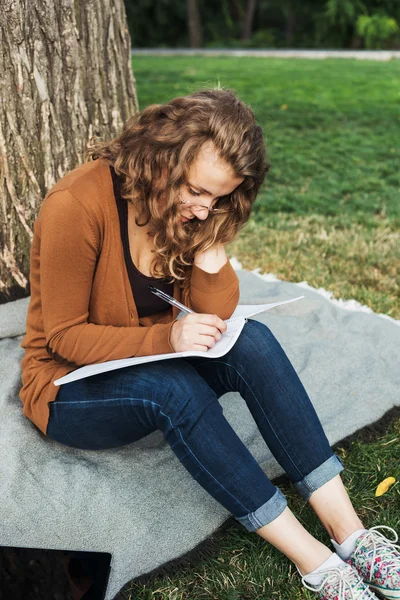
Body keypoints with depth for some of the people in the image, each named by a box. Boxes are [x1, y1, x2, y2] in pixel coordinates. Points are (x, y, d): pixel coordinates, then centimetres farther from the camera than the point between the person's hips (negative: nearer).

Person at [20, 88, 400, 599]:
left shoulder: (192, 209, -6)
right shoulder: (76, 206, -24)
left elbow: (218, 316, -7)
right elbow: (64, 337, -20)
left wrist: (209, 244, -23)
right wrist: (168, 338, -33)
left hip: (158, 364, 5)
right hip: (70, 385, -5)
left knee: (251, 341, -24)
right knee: (171, 386, -37)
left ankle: (348, 532, -23)